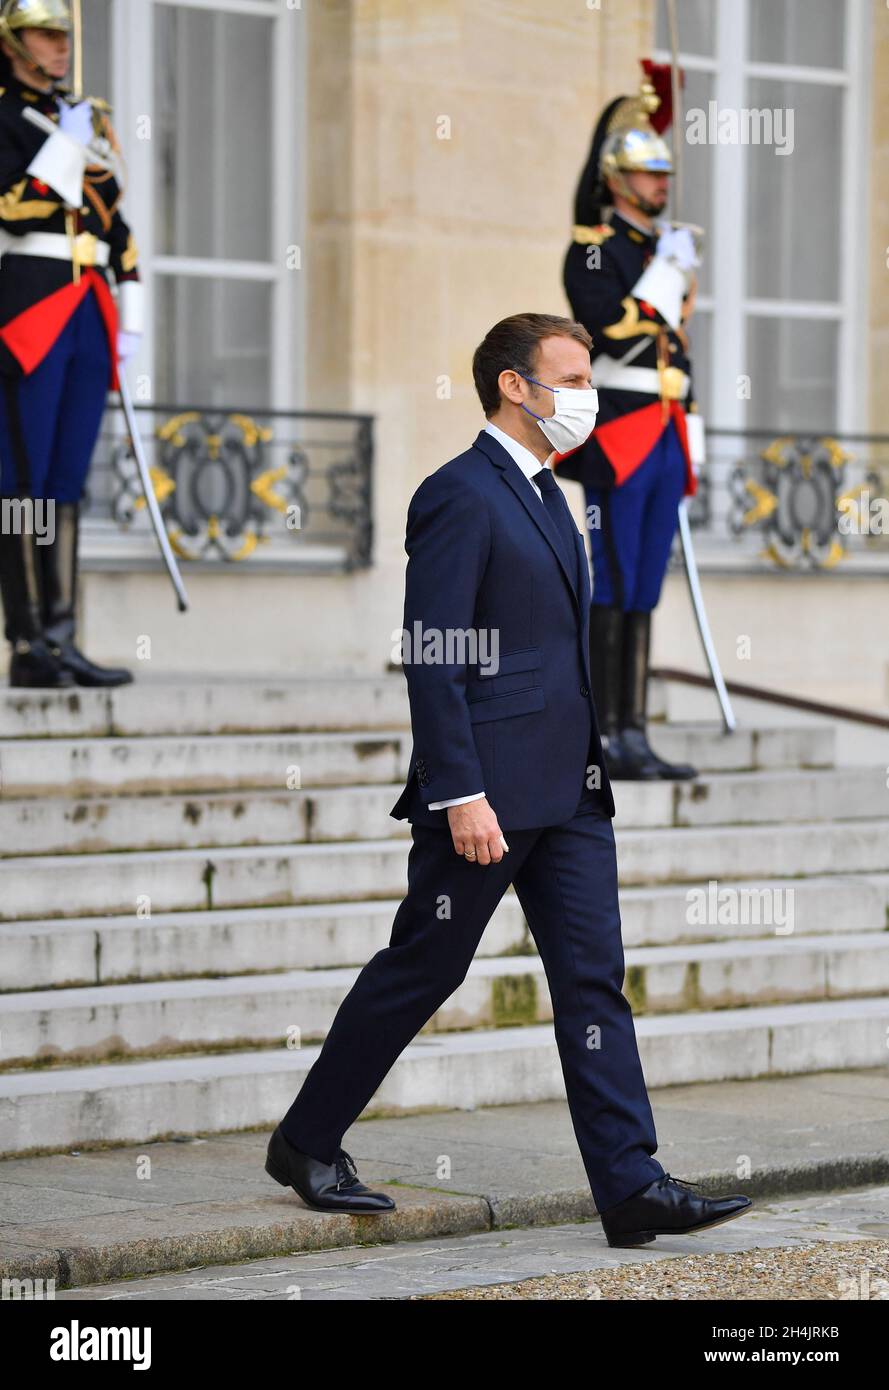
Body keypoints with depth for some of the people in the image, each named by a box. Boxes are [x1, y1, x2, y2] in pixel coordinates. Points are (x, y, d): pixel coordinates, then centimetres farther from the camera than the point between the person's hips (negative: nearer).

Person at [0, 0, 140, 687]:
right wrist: (68, 144, -15)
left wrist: (130, 315, 15)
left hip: (89, 318, 7)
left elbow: (117, 222, 21)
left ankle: (63, 641, 8)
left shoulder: (87, 117, 19)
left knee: (68, 482, 6)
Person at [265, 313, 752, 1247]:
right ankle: (306, 1143, 19)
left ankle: (631, 1186, -1)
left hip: (568, 791, 8)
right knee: (420, 970, 3)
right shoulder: (460, 495, -12)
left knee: (594, 978, 1)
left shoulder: (545, 495, 17)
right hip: (487, 791, -8)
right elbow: (433, 656, -18)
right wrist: (461, 794, -22)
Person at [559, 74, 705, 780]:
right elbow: (614, 335, -20)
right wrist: (668, 272, -17)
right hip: (616, 440, -8)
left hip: (663, 444, 8)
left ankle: (634, 738, 8)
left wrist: (690, 430, 18)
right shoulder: (592, 249, -7)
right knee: (610, 594, -8)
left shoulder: (662, 249, 19)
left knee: (642, 596, 7)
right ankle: (602, 741, -8)